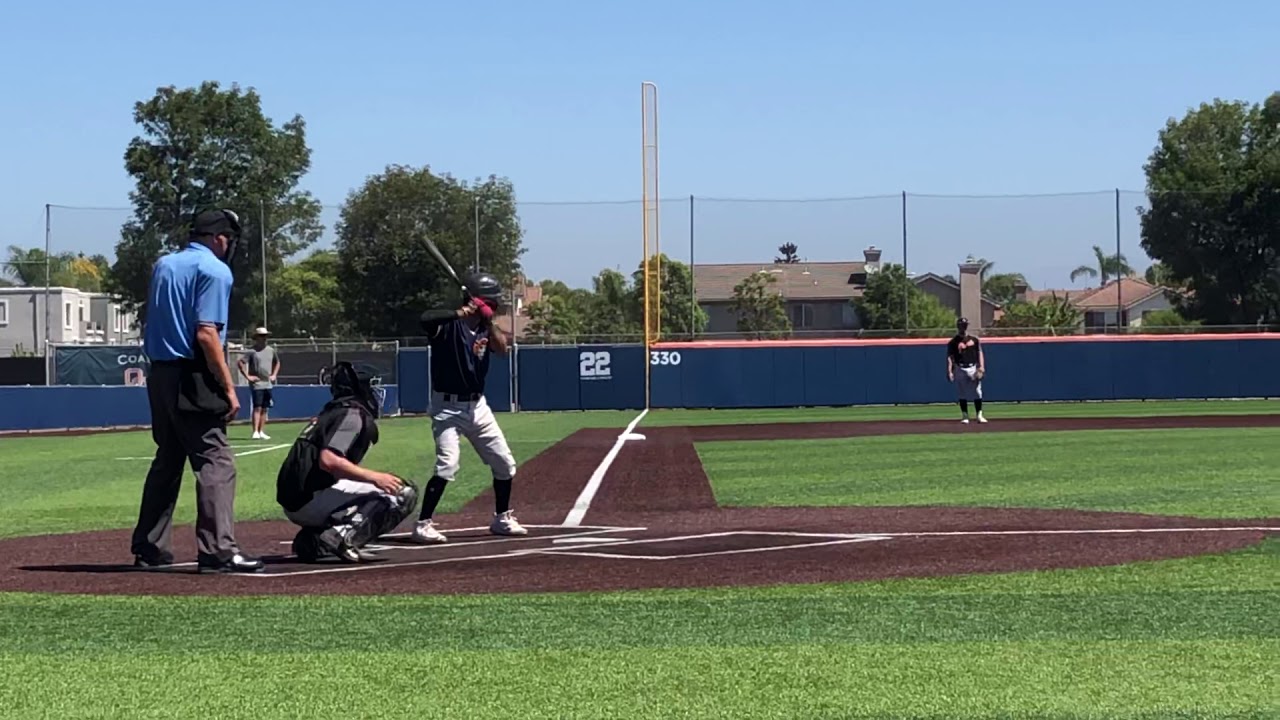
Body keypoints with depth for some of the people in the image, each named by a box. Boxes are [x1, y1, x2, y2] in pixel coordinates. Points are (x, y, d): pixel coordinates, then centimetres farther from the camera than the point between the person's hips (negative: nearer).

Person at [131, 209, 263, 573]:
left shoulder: (162, 266, 16)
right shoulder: (215, 271, -8)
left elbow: (151, 325, 16)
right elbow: (206, 334, -17)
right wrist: (229, 388, -16)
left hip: (159, 375, 8)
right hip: (192, 380, -8)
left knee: (167, 460, 17)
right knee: (215, 461, -9)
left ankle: (148, 549, 19)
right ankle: (218, 550, -17)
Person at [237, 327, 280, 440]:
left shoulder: (271, 350, 11)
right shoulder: (251, 351, -7)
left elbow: (277, 362, 27)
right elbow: (240, 362, -12)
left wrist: (274, 375, 14)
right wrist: (247, 376, -14)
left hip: (268, 383, 6)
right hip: (257, 384, -6)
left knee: (264, 409, 8)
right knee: (257, 408, -12)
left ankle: (261, 432, 13)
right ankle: (255, 432, -14)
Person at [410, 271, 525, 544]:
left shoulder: (485, 328, 6)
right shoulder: (448, 324, -12)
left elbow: (502, 348, -13)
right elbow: (425, 318, -34)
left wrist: (488, 320, -24)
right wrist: (459, 313, -44)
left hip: (477, 406, 7)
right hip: (448, 407, -7)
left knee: (504, 463, 12)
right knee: (447, 465, -21)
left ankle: (502, 519, 29)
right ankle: (422, 525, -16)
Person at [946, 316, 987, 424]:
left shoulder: (974, 340, 10)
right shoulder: (953, 342, 3)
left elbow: (980, 353, 10)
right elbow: (950, 357, 0)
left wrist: (981, 367, -1)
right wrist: (949, 372, -9)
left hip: (973, 368, 1)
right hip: (960, 369, -1)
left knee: (977, 393, -2)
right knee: (962, 394, 1)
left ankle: (980, 415, 3)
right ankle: (965, 416, 7)